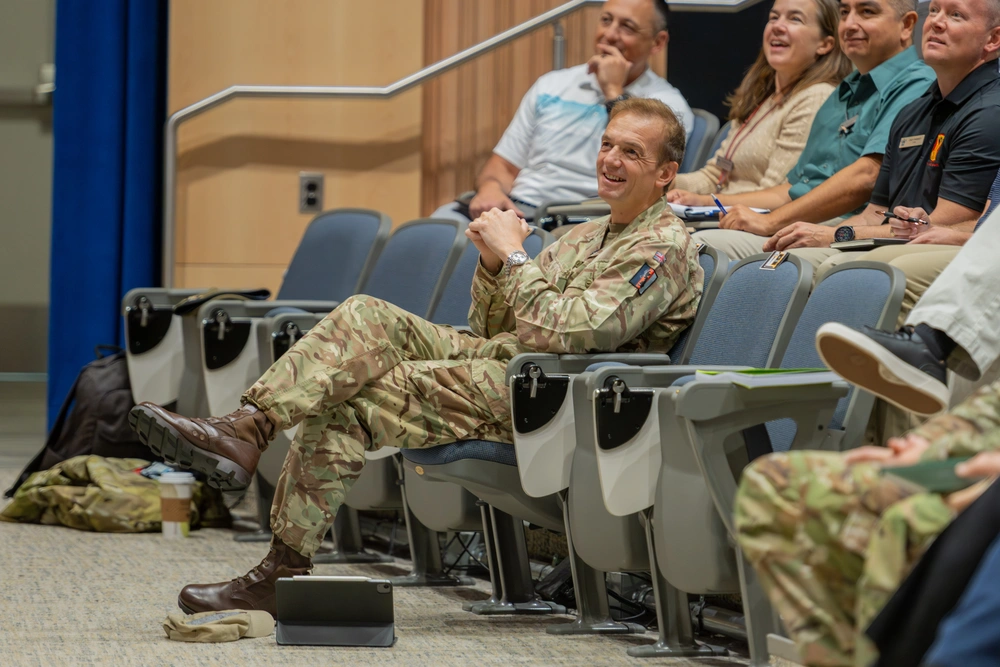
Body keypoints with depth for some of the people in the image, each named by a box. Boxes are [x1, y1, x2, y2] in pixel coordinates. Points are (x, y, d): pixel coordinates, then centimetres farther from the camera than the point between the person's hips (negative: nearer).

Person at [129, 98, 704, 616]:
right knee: (367, 318, -14)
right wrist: (493, 264, 4)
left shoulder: (666, 248, -5)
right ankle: (248, 426, -23)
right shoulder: (586, 237, 25)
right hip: (498, 361, 8)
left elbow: (561, 334, -19)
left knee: (359, 395, -20)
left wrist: (515, 257, -10)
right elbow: (490, 331, 22)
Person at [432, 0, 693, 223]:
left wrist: (613, 93, -8)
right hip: (513, 210, 5)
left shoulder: (668, 105, 3)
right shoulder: (552, 86, 20)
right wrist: (490, 188, -6)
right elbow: (504, 165, 20)